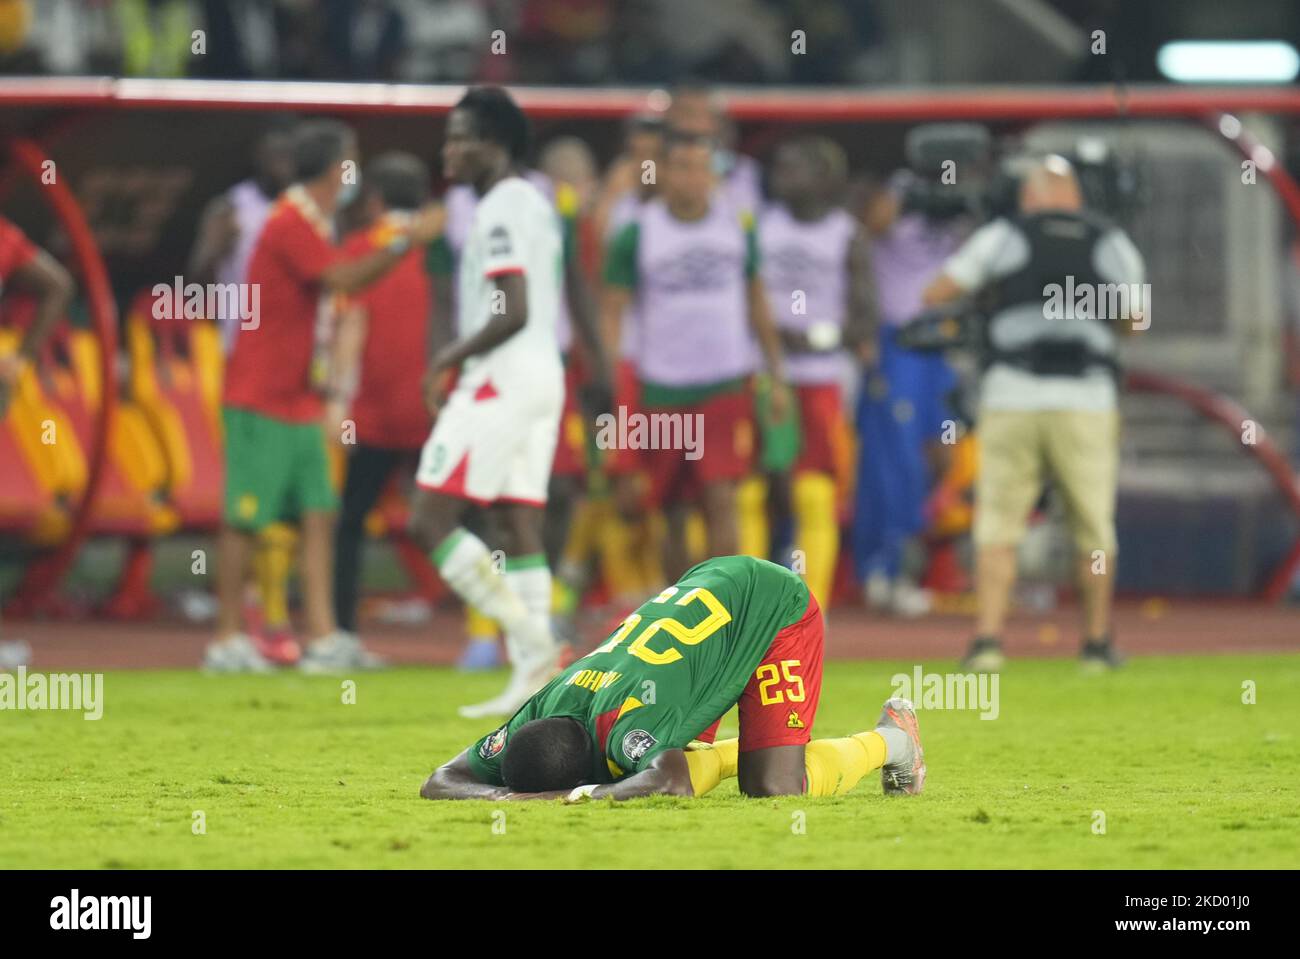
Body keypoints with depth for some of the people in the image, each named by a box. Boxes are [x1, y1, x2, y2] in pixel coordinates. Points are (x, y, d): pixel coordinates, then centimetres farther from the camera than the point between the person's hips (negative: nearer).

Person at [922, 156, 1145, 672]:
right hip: (1087, 400, 1)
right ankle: (1097, 642, 14)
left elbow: (934, 295, 9)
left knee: (997, 527, 3)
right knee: (1095, 529, 11)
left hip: (1010, 399, -1)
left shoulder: (1002, 236, 7)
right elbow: (1132, 320, 24)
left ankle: (988, 638, -6)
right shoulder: (1113, 244, 12)